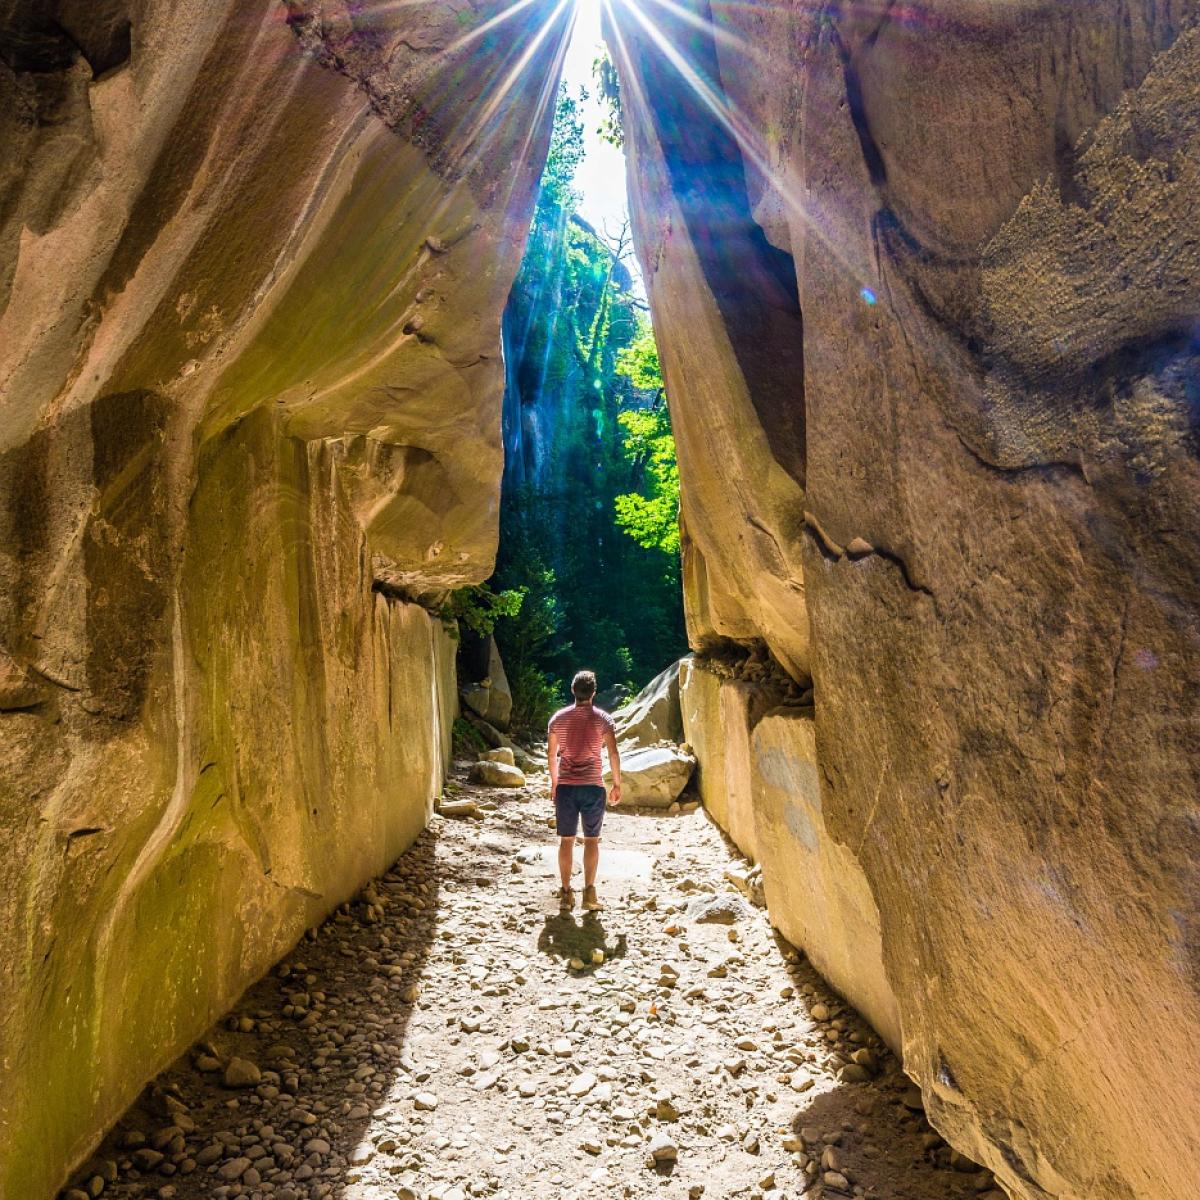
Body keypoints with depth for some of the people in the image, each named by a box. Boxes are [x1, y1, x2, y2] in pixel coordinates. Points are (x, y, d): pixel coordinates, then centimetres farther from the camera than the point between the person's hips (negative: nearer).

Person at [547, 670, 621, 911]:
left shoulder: (558, 718, 4)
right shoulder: (602, 719, -3)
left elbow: (552, 754, 8)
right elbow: (613, 753, -7)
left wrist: (554, 783, 18)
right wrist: (617, 784, 1)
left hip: (565, 786, 2)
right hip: (592, 786, -2)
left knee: (566, 840, 8)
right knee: (591, 840, 6)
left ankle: (566, 893, 12)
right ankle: (589, 892, 3)